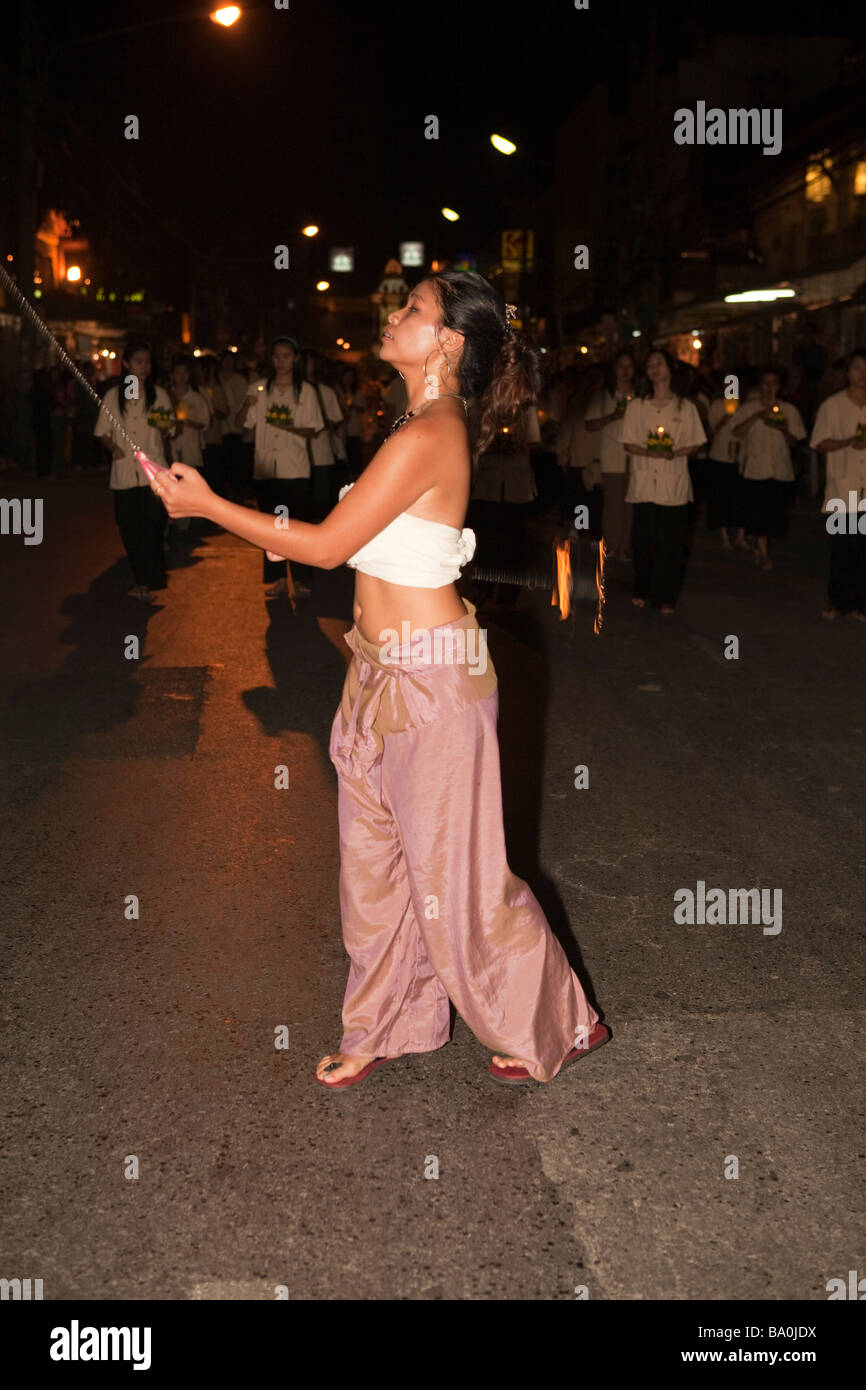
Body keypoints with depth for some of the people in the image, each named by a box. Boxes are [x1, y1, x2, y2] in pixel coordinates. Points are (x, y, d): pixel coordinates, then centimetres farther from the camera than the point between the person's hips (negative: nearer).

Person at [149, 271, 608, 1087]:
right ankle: (385, 1029, 34)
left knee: (453, 872, 4)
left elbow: (327, 546, -19)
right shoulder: (431, 429, 10)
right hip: (383, 671, 10)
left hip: (430, 678, -9)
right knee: (372, 860, 17)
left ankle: (557, 1027, 25)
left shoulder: (426, 438, -20)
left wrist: (205, 505, -12)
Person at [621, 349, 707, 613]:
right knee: (643, 539, 1)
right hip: (644, 482, 1)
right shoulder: (636, 406, 8)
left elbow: (694, 444, 6)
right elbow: (628, 443, 5)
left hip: (674, 483, -1)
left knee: (670, 541, -1)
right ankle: (642, 591, 17)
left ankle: (665, 596, 7)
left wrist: (674, 453, -14)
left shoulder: (685, 407, 6)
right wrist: (649, 452, -15)